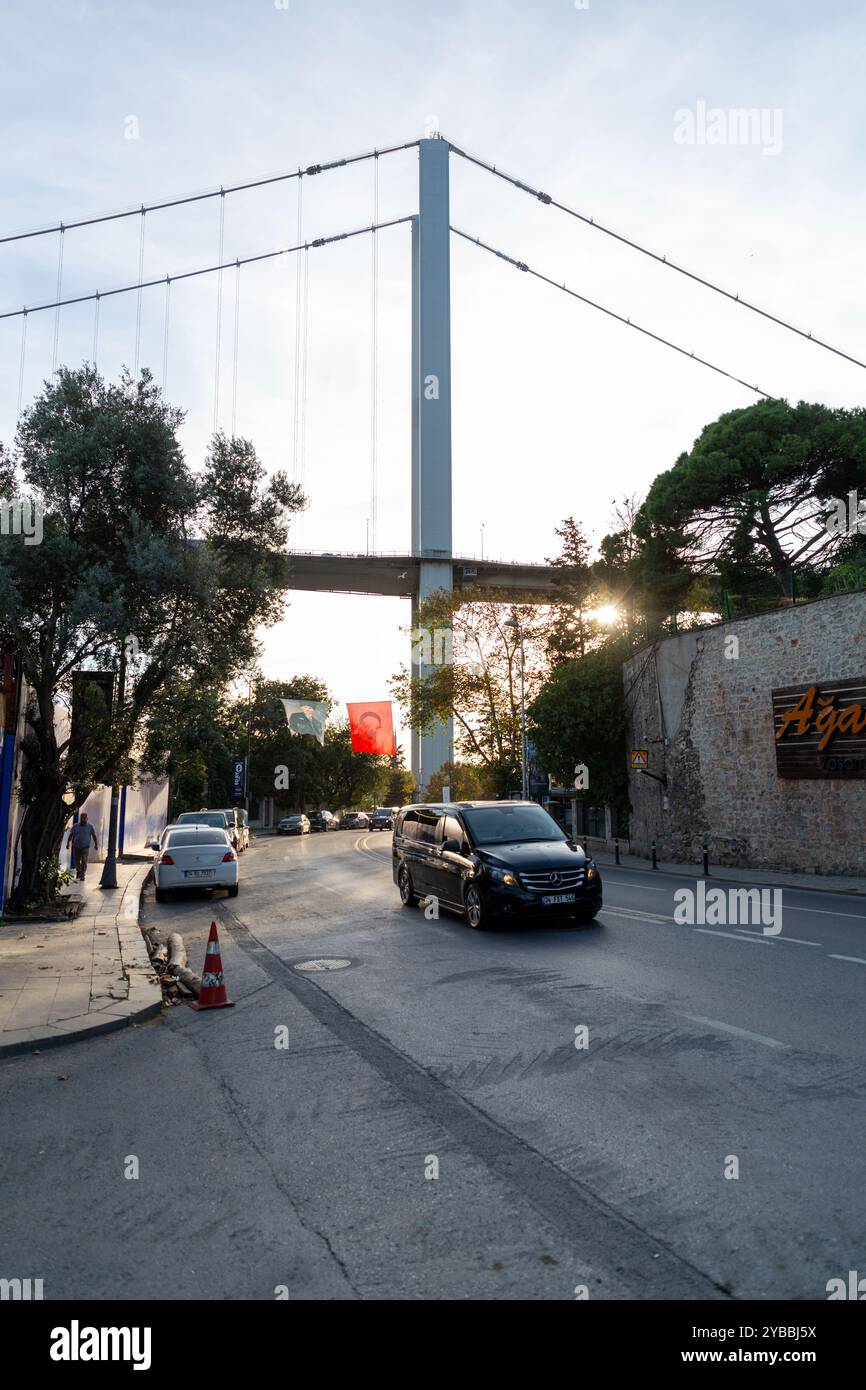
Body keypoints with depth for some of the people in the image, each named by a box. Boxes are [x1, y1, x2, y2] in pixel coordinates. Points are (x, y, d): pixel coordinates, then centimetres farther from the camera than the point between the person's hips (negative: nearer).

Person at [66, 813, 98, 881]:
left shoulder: (90, 826, 0)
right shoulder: (75, 826, 2)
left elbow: (94, 836, 3)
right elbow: (70, 835, 1)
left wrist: (96, 844, -2)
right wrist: (68, 843, -8)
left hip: (85, 847, -2)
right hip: (76, 847, 2)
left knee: (84, 861, -14)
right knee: (77, 861, 10)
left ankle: (82, 875, -10)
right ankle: (78, 871, 37)